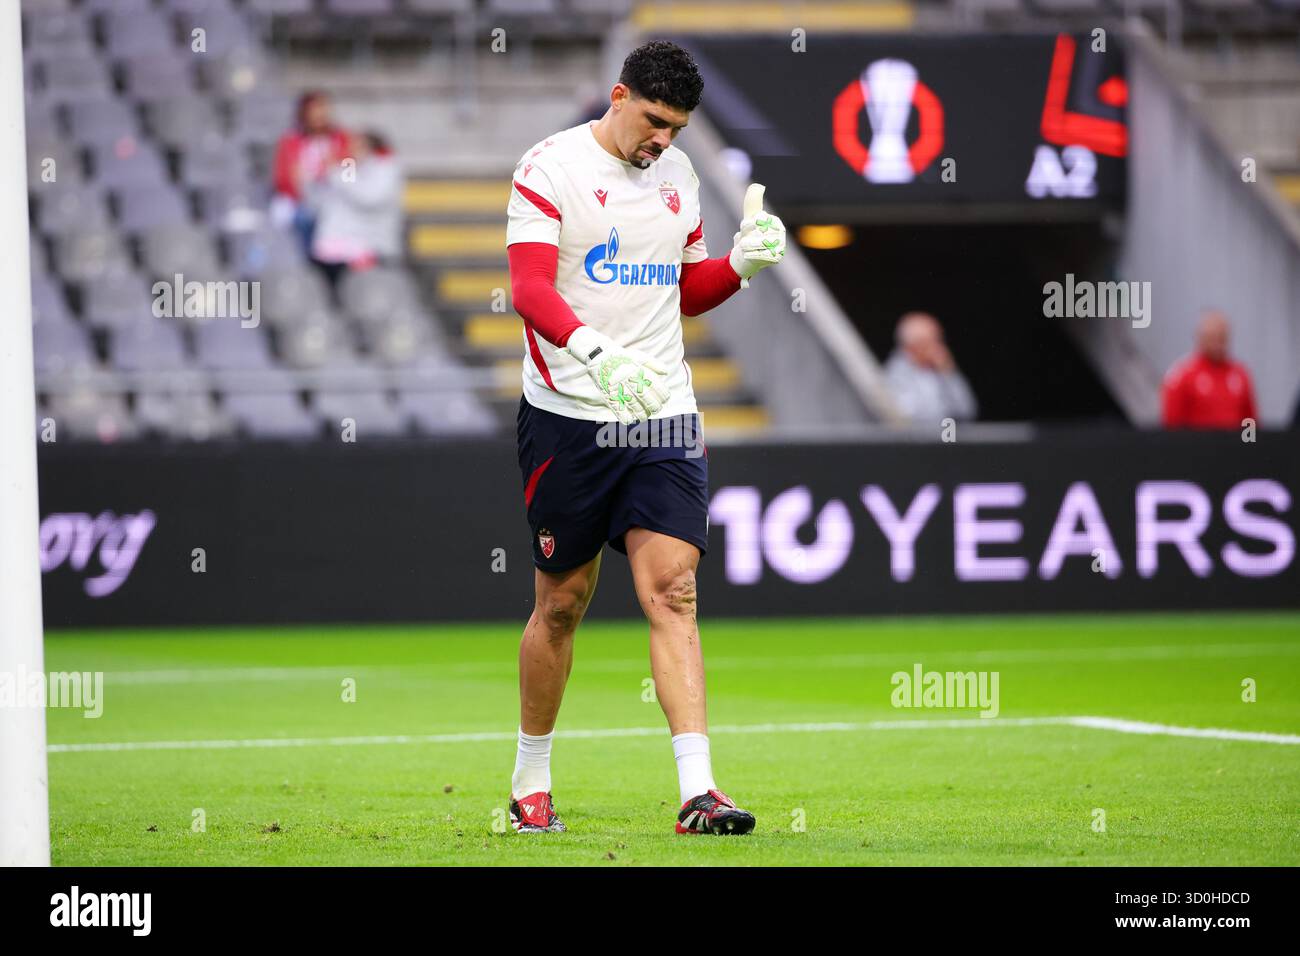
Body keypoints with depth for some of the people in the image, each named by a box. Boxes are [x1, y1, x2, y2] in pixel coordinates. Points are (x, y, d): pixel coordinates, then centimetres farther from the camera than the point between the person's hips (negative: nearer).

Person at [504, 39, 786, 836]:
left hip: (663, 413, 4)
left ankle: (698, 792, -16)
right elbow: (531, 289, -18)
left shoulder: (678, 174, 12)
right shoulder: (551, 166, -6)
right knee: (563, 603, 5)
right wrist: (596, 353, -34)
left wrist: (742, 263, 3)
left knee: (673, 591, -8)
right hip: (569, 414, -4)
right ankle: (531, 783, 23)